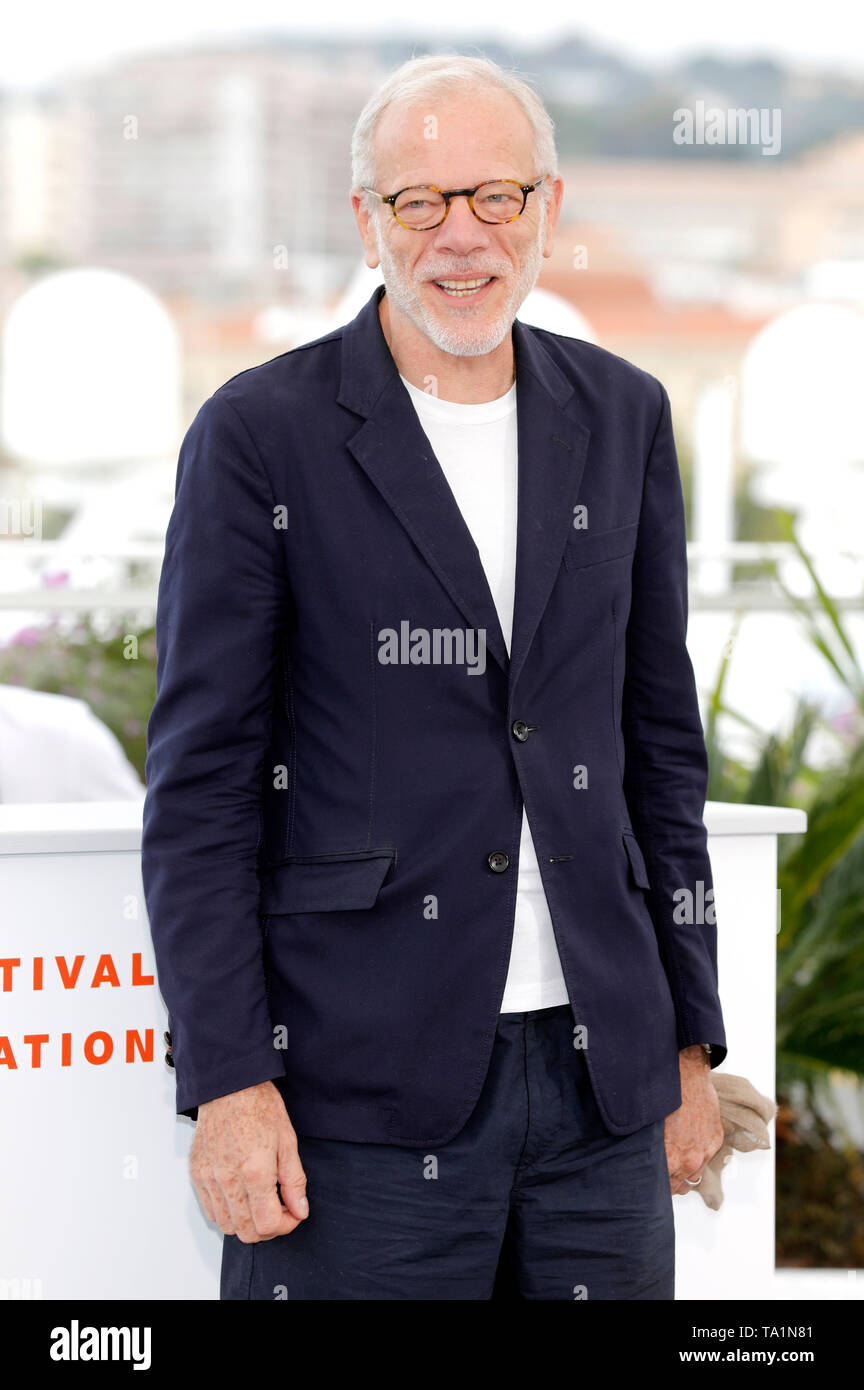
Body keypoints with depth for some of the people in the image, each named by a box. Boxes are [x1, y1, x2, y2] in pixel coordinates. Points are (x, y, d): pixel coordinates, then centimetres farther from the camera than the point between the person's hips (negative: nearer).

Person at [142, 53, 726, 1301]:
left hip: (599, 1077, 4)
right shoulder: (261, 435, -4)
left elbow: (661, 735, 14)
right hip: (360, 1093, -4)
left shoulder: (623, 419, 9)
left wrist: (689, 1043, 13)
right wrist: (227, 1081, -10)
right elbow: (201, 778, -5)